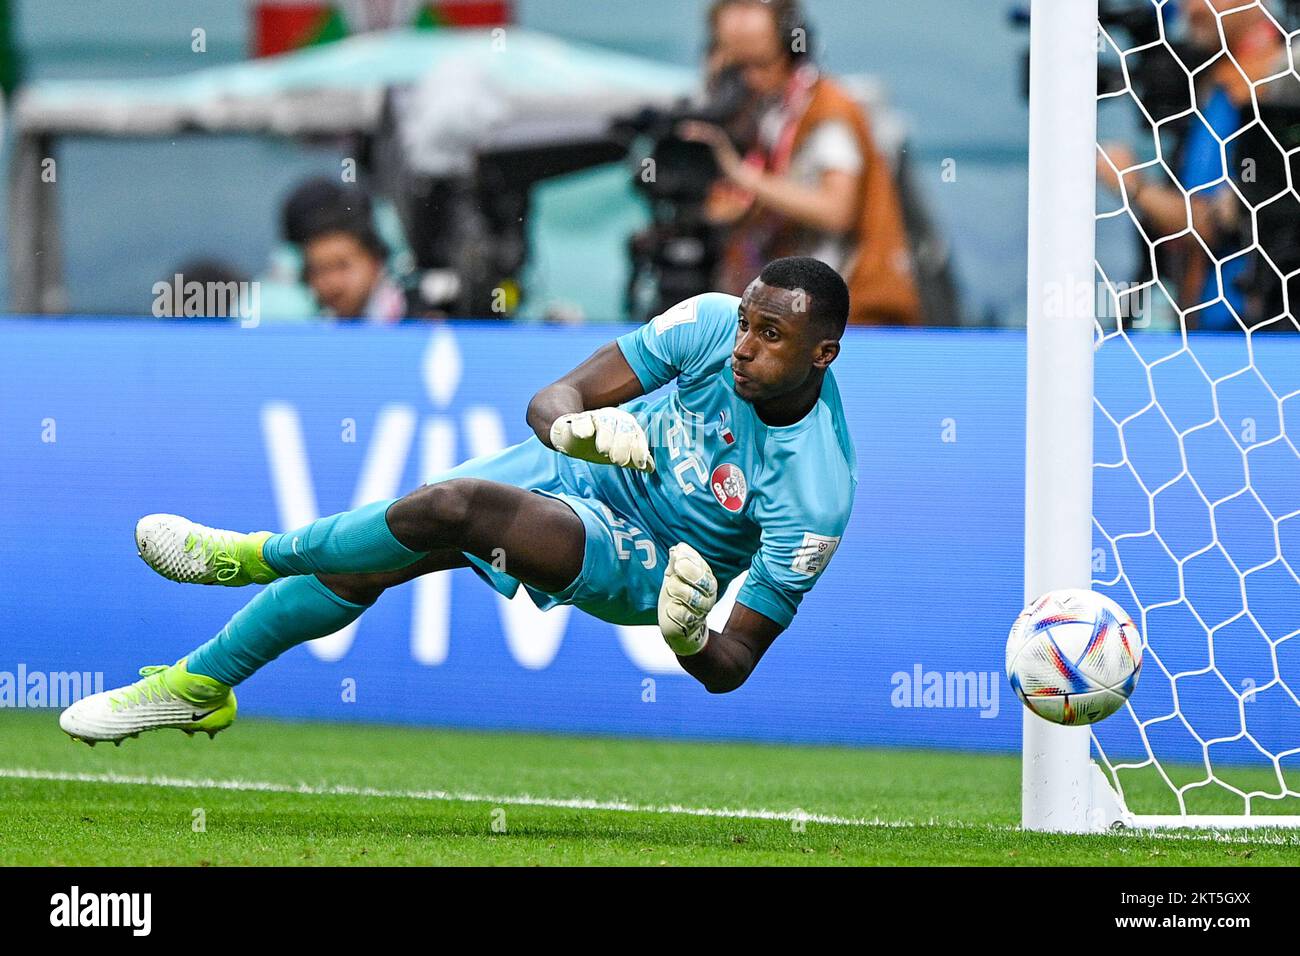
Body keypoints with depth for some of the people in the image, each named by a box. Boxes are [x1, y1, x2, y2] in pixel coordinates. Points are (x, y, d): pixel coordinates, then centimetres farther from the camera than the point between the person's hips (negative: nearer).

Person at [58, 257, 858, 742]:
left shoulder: (816, 498, -30)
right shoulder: (713, 324, -20)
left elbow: (732, 668, -23)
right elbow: (550, 400, -16)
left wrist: (690, 635, -46)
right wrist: (576, 425, -40)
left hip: (642, 568, -5)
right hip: (581, 471, 5)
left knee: (455, 506, -27)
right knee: (362, 563, -2)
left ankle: (255, 556, -1)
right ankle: (196, 689, 21)